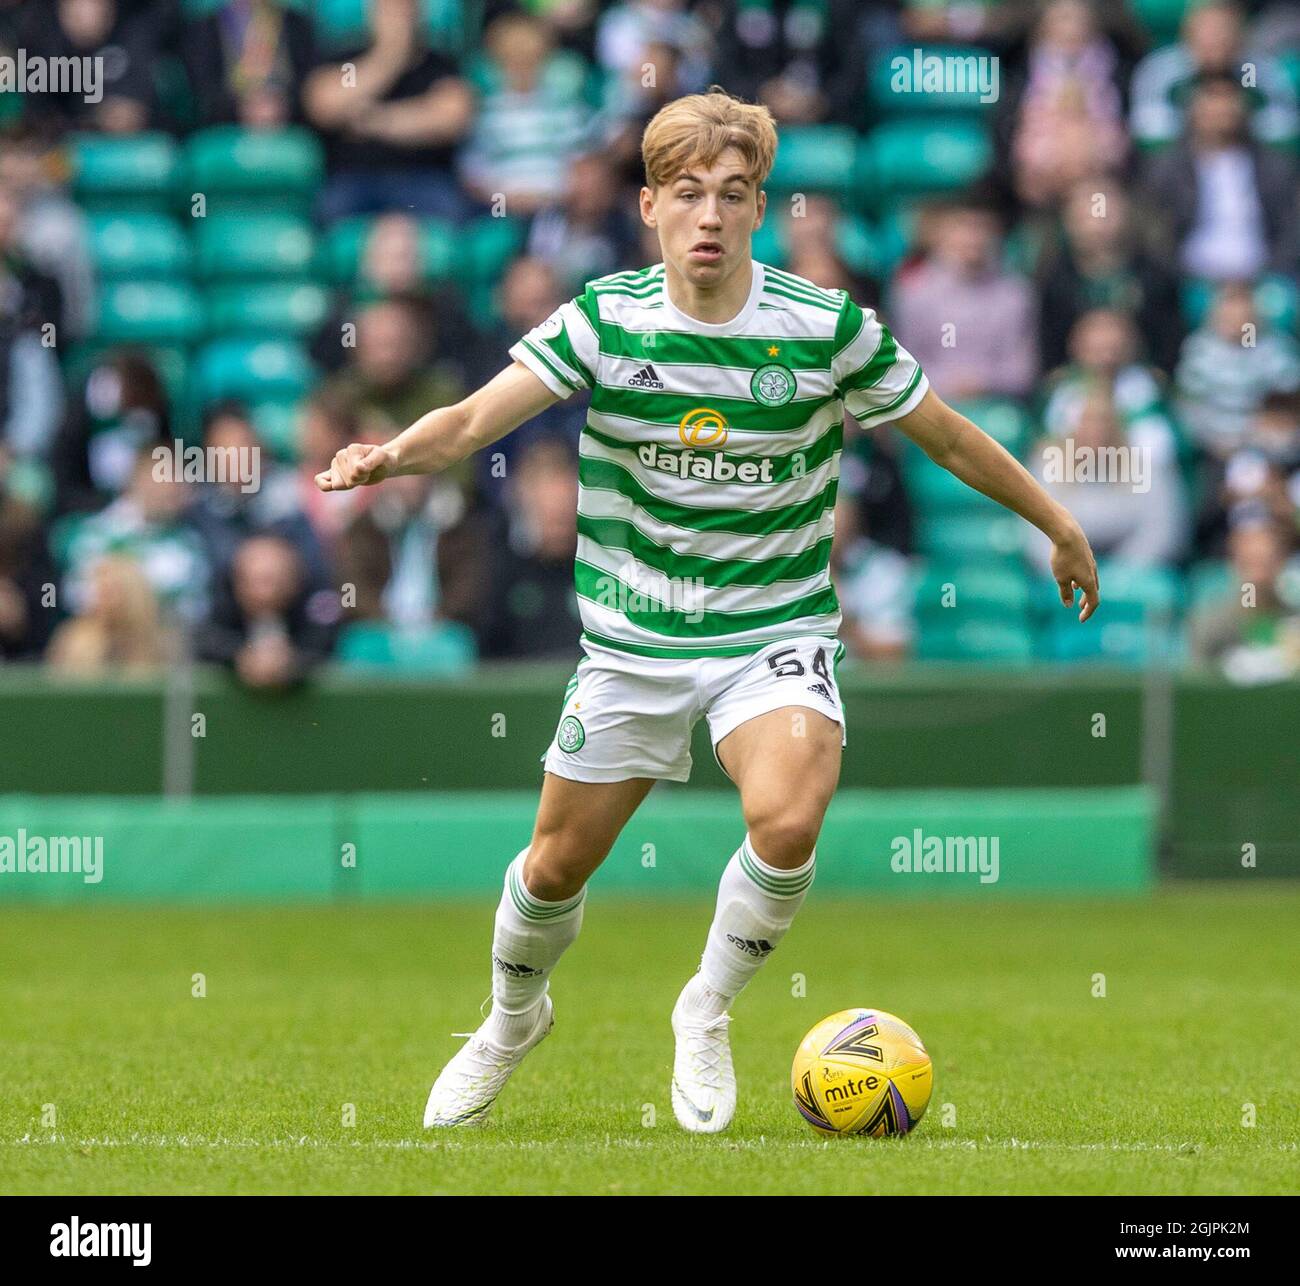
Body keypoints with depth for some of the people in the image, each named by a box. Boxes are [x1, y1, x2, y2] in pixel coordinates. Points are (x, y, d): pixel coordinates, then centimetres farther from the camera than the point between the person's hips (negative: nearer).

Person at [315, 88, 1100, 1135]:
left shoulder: (827, 328, -10)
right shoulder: (605, 319, -9)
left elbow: (950, 438, 4)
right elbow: (475, 419, -20)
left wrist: (1059, 526, 14)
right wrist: (393, 455, -41)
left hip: (774, 632, -1)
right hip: (632, 642, 2)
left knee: (788, 821, -29)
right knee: (558, 864, 10)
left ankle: (707, 1012, -1)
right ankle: (514, 1019, 43)